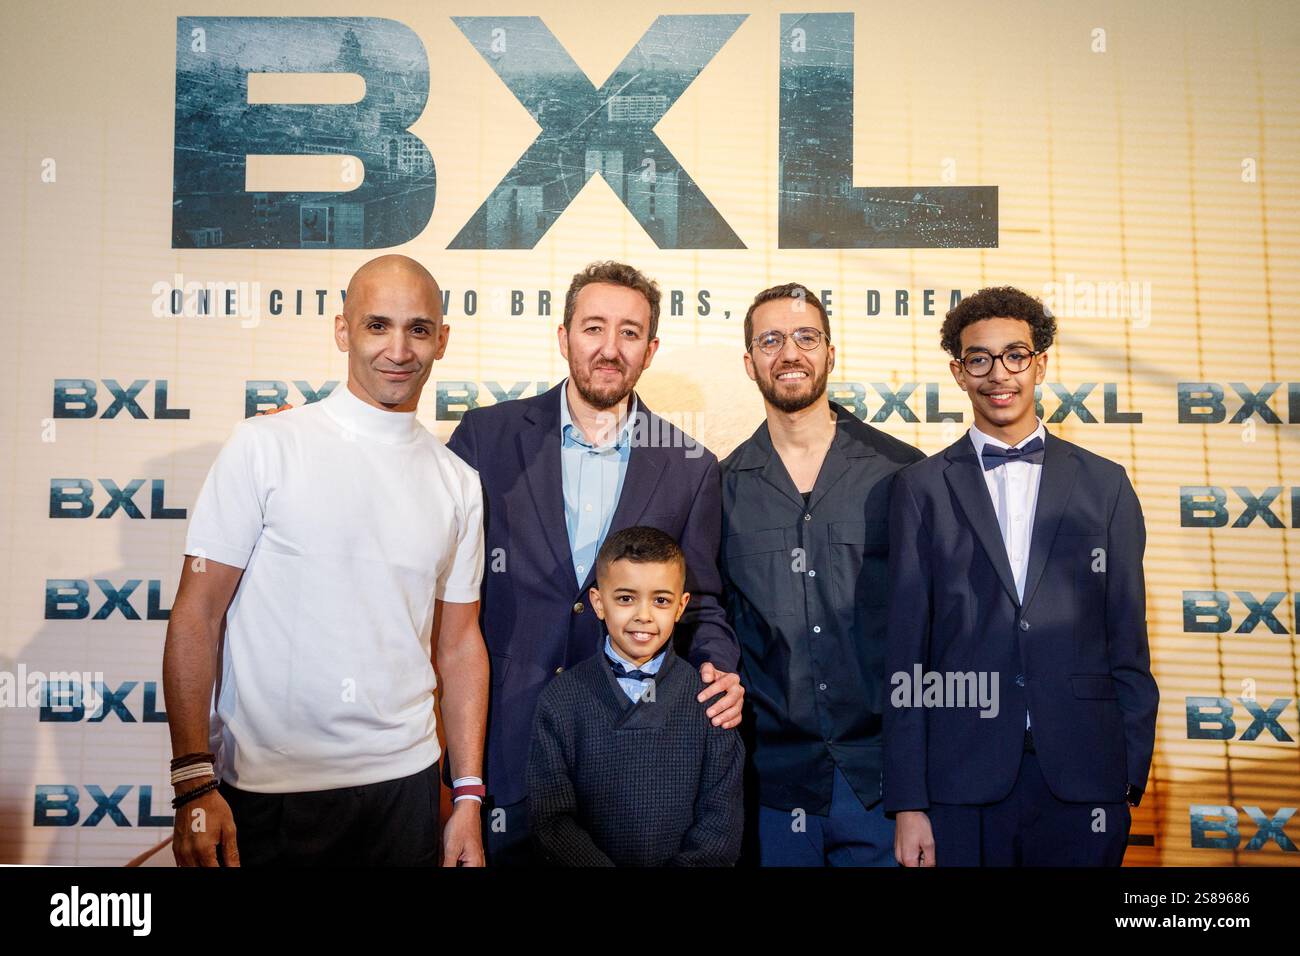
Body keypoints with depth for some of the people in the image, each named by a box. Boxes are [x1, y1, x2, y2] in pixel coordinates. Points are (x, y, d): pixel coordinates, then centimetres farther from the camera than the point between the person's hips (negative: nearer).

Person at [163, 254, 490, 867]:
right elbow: (196, 616, -6)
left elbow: (459, 643, 7)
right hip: (266, 787, -3)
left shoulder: (458, 482, 4)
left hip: (404, 779, 3)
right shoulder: (265, 446, -6)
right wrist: (194, 780, -12)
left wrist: (469, 796, 5)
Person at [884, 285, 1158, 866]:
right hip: (963, 780, -1)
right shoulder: (921, 487, 2)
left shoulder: (1104, 484, 6)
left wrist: (1131, 777, 2)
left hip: (1083, 777, 1)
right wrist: (907, 802, -3)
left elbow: (1128, 639, 7)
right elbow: (906, 649, 0)